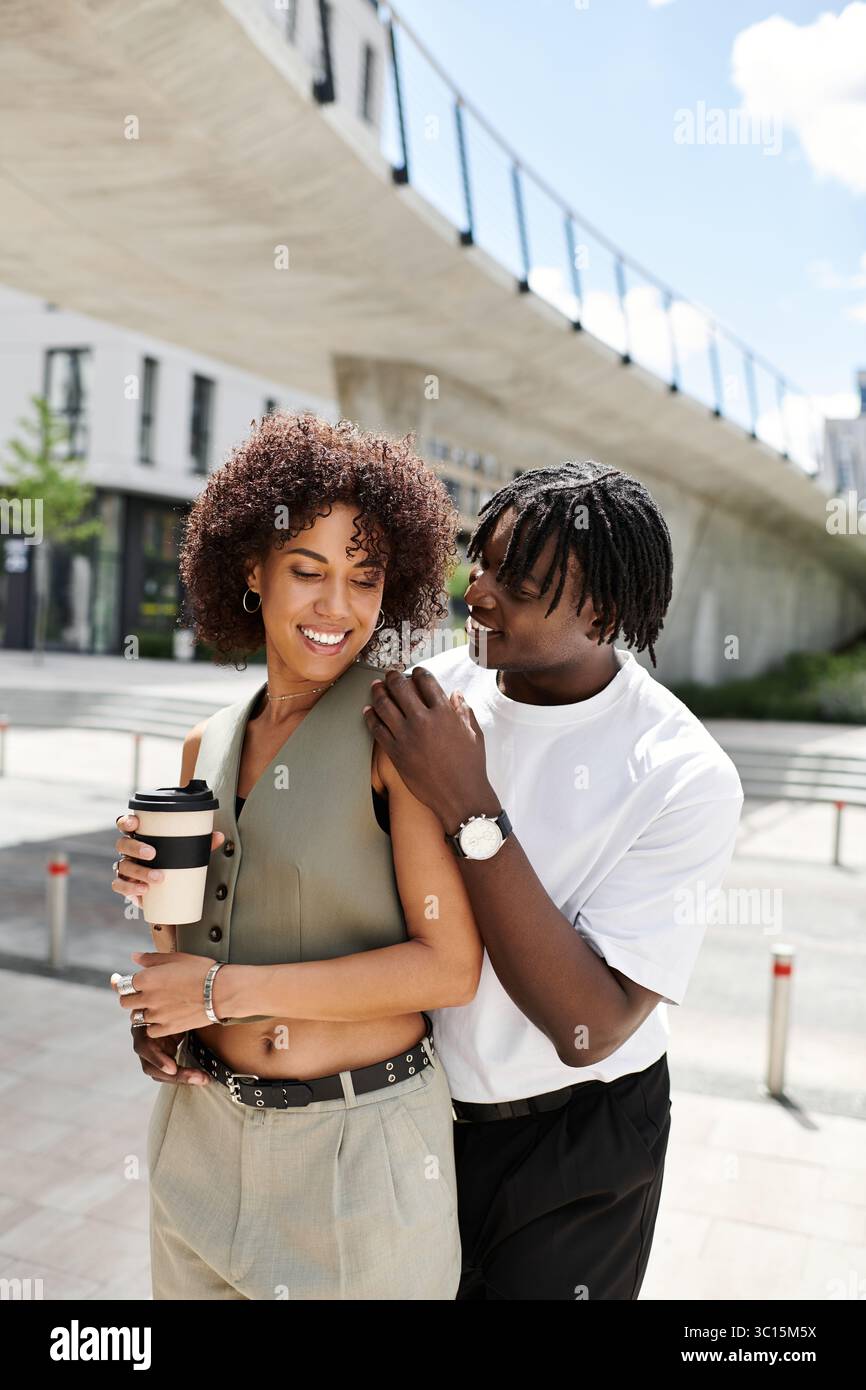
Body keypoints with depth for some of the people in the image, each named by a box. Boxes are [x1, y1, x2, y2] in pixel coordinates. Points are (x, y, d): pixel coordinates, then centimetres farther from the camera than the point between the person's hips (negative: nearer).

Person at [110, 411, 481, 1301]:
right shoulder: (208, 744, 3)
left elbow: (449, 968, -19)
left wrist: (227, 988, -17)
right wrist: (150, 886, -7)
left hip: (359, 1140, -5)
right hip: (201, 1127, 6)